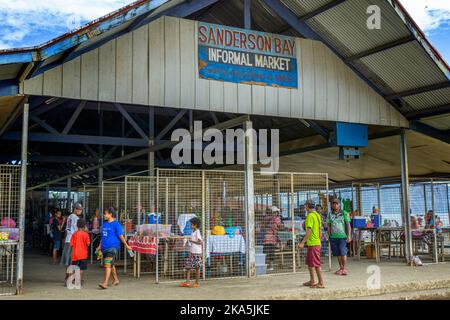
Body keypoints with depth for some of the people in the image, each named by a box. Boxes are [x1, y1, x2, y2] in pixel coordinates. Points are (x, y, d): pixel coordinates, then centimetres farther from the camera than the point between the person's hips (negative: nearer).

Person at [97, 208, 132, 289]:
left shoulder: (116, 224, -7)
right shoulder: (104, 224, 14)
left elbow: (121, 236, -6)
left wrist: (126, 245, -3)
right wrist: (100, 247, 21)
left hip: (112, 247, -7)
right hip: (105, 248, 7)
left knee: (108, 264, -16)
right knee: (111, 265, 17)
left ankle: (105, 283, -21)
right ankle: (115, 280, 31)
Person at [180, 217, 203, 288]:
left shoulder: (197, 232, -13)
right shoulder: (193, 232, 13)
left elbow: (201, 242, -20)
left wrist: (192, 241, -16)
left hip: (196, 253, -9)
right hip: (191, 252, 9)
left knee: (197, 267, 0)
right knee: (188, 266, 7)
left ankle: (197, 283, 7)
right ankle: (187, 282, 11)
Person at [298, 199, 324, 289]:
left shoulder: (310, 216, -15)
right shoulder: (317, 215, 13)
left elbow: (309, 230, -22)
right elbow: (320, 230, 18)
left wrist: (302, 242, -23)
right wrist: (320, 241, 25)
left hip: (313, 243, -10)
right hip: (317, 242, 10)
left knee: (316, 264, -5)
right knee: (309, 263, 18)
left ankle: (321, 283, -2)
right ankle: (312, 281, 26)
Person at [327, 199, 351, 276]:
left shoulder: (344, 213, 3)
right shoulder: (330, 214, 11)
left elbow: (348, 225, 1)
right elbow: (328, 226, 15)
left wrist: (349, 236, -6)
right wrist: (329, 236, 9)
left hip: (342, 236, -3)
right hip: (333, 237, 3)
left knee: (343, 252, -10)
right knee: (337, 253, 5)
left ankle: (344, 268, 1)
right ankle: (341, 268, 15)